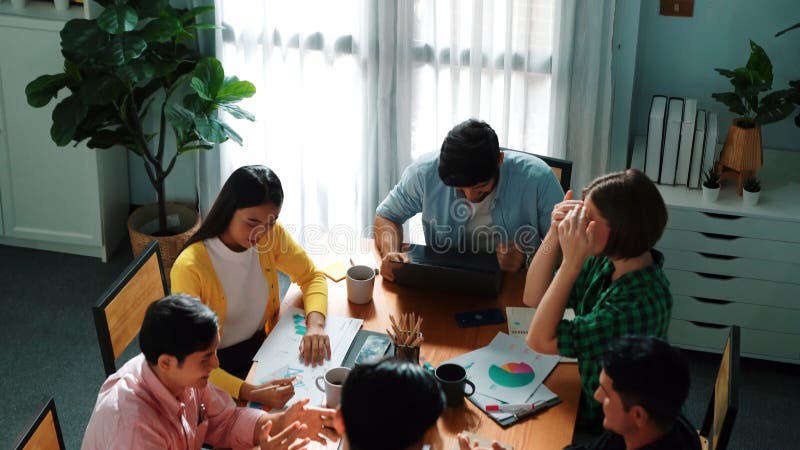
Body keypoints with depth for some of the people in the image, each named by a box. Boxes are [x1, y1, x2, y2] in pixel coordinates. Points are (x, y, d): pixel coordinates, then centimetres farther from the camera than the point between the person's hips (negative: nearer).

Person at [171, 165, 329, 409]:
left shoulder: (271, 235, -10)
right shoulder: (190, 268, -28)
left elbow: (311, 277, 5)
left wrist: (315, 324, -17)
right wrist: (251, 393, -41)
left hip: (261, 346, 6)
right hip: (216, 365, -5)